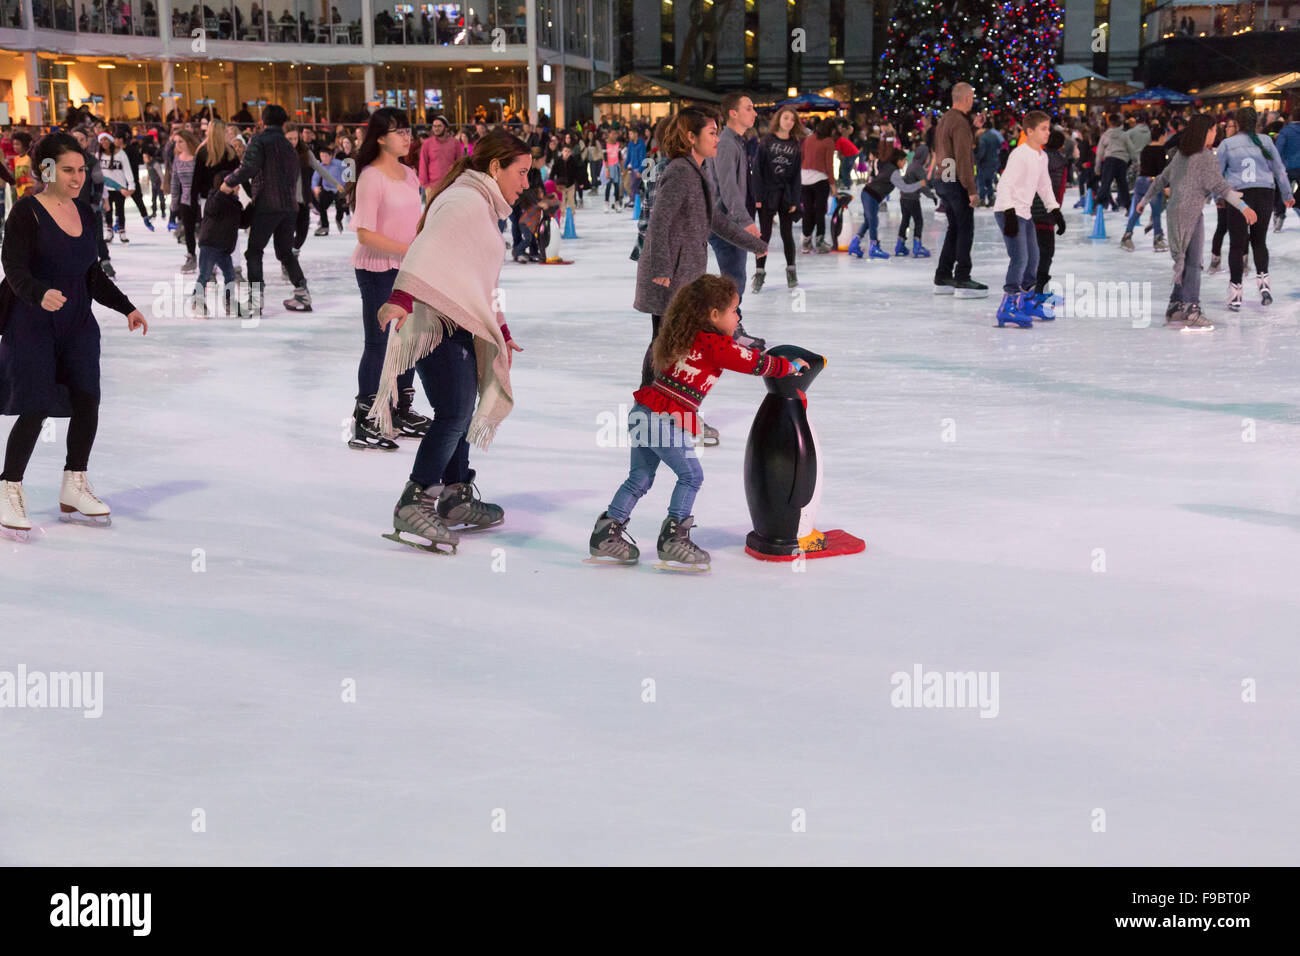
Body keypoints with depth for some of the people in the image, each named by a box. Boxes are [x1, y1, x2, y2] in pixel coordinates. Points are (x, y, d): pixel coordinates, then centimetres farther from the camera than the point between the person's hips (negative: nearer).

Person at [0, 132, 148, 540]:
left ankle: (74, 487, 18)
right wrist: (41, 294, -38)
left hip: (78, 323, 6)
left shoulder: (84, 214, 10)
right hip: (33, 323, -6)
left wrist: (127, 308, 8)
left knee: (87, 400, 1)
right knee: (35, 409, -9)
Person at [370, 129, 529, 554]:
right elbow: (427, 249, -28)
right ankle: (414, 505, -13)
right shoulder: (465, 202, -13)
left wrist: (499, 329, 31)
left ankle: (456, 498, 27)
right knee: (453, 414, -15)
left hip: (460, 325, 11)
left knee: (461, 413, 16)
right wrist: (402, 296, -42)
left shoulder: (482, 206, 21)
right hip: (436, 322, -11)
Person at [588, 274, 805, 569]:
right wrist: (791, 366, 12)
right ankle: (673, 537, 1)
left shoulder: (688, 336, 17)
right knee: (691, 475, 3)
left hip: (643, 412, 9)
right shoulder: (716, 344, -9)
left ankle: (606, 534, 18)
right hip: (666, 420, -9)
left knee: (640, 477, 16)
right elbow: (755, 364, -3)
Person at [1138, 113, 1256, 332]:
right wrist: (1243, 206, -22)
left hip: (1175, 211, 8)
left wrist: (1144, 200, 36)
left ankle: (1175, 309, 14)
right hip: (1190, 213, -8)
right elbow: (1219, 185, -18)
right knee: (1192, 263, -6)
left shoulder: (1181, 154, 13)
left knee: (1184, 262, 12)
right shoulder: (1204, 156, -9)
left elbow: (1162, 179, 23)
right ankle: (1191, 311, -7)